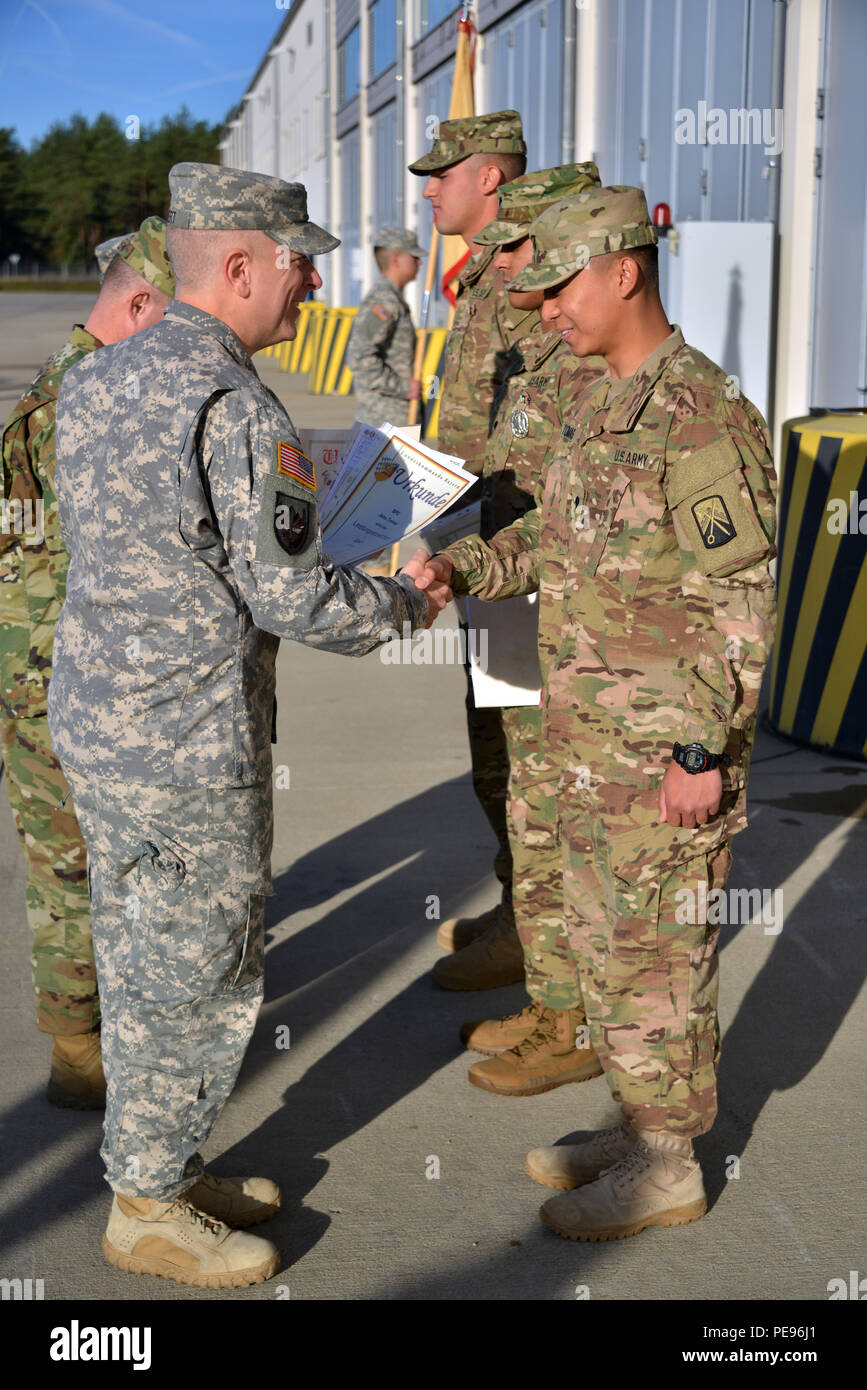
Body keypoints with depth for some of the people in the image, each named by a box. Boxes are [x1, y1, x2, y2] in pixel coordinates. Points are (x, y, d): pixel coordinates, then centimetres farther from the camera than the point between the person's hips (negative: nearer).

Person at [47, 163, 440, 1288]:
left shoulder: (97, 379, 7)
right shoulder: (236, 408, -21)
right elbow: (294, 598, -20)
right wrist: (404, 603, -1)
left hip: (94, 717, 9)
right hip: (188, 745, -9)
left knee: (141, 963, 19)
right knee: (197, 979, 6)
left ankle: (160, 1173, 33)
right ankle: (147, 1210, 20)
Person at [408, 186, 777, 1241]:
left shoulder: (704, 417, -19)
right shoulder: (601, 408, 10)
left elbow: (740, 606, -20)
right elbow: (555, 536, 16)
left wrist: (704, 753, -21)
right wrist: (460, 568, -2)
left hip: (666, 747, -9)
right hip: (592, 738, 9)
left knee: (653, 951, 2)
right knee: (606, 935, 17)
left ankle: (666, 1169, 17)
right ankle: (643, 1126, 32)